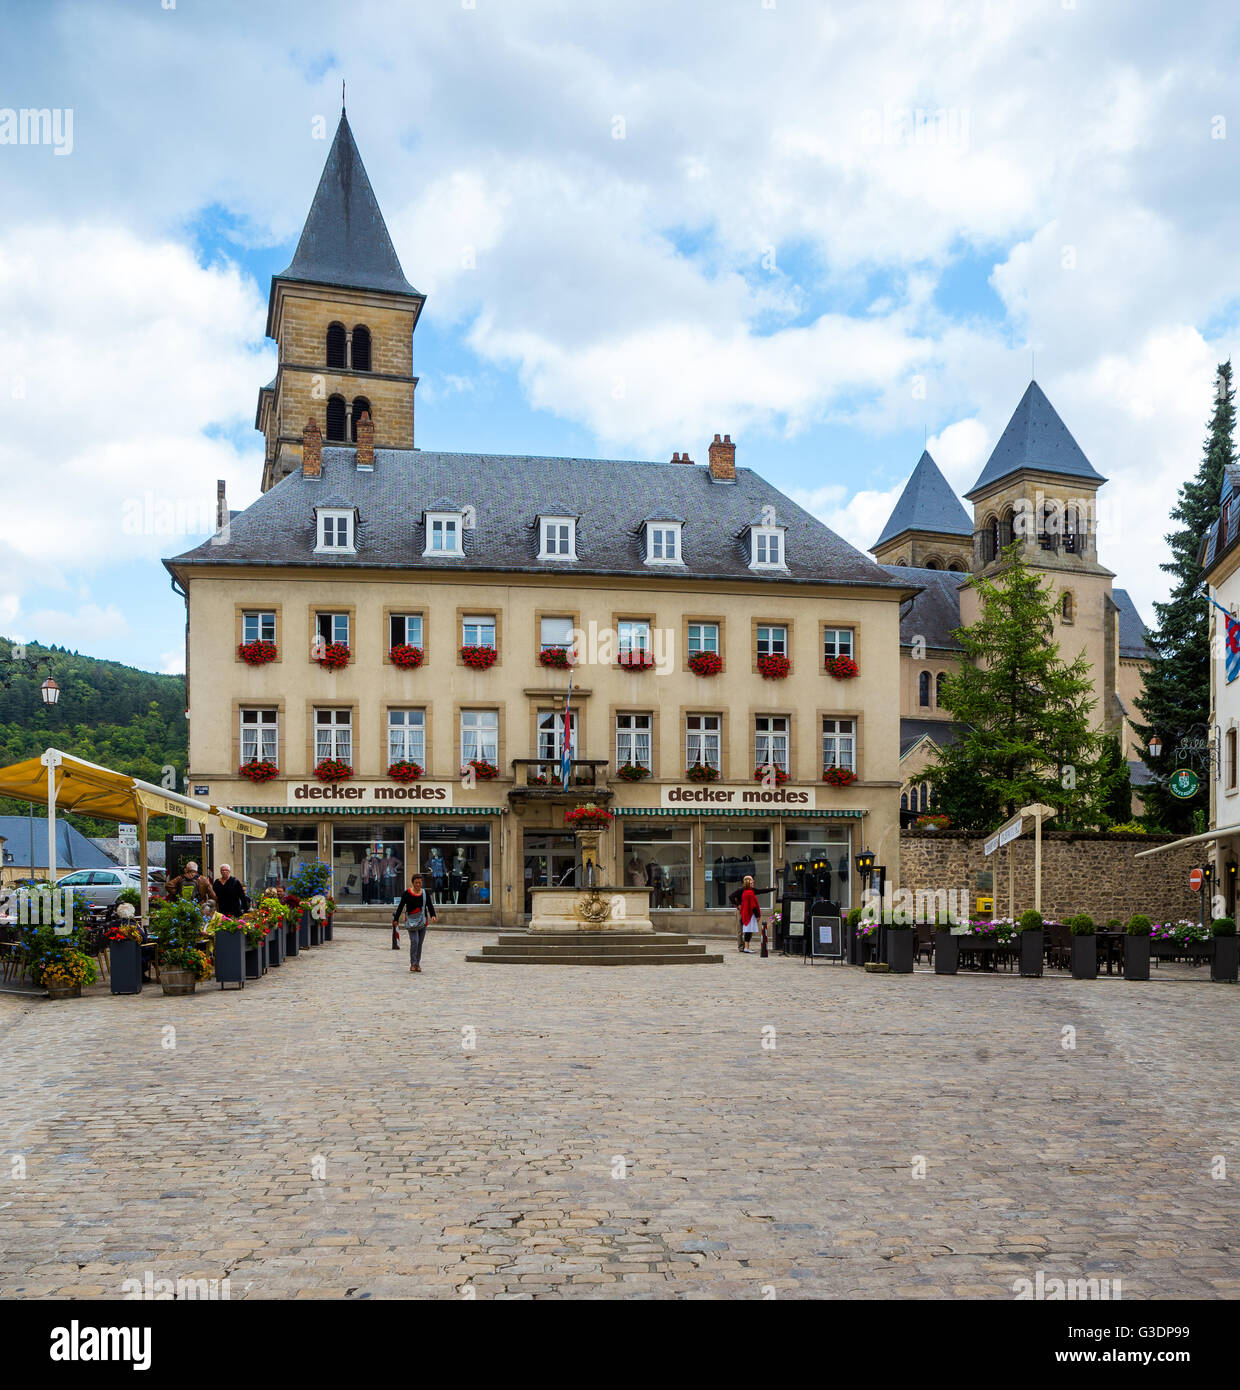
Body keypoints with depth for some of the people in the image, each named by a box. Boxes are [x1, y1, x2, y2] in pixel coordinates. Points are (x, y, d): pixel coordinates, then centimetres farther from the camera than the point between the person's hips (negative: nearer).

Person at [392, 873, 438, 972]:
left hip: (423, 920, 3)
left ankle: (417, 964, 15)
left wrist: (433, 915, -15)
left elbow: (430, 905, 2)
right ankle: (413, 964, -11)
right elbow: (400, 906, -1)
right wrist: (396, 919, -4)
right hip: (411, 920, -3)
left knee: (420, 943, 7)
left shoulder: (425, 893, 6)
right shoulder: (407, 893, -2)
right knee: (414, 941, -15)